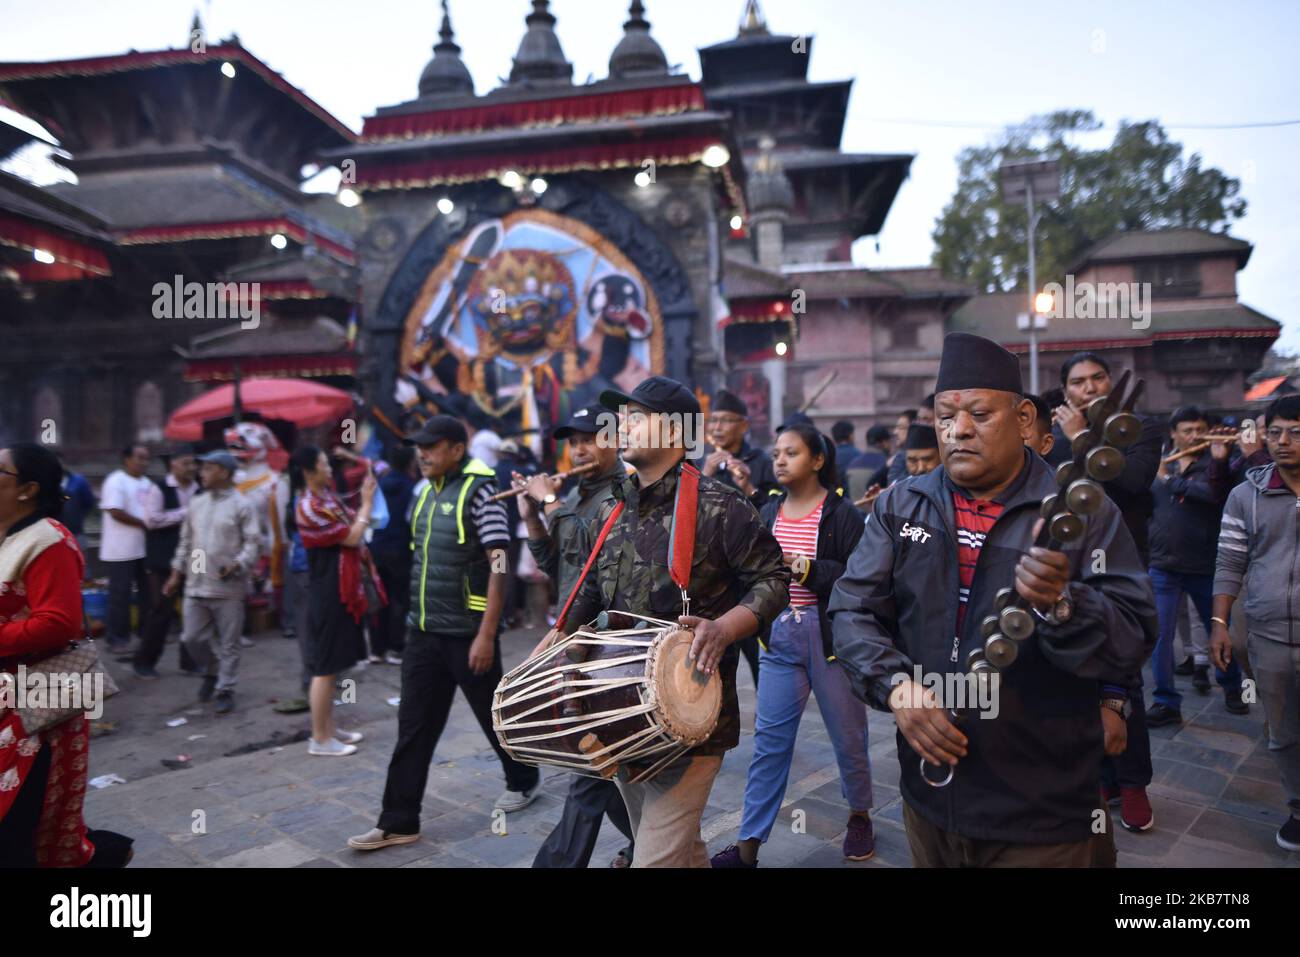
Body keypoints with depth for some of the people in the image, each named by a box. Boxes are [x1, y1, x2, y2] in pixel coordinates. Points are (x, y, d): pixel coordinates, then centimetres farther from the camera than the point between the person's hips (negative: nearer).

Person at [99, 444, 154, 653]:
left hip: (145, 548, 8)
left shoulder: (147, 483, 14)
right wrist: (144, 524, -14)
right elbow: (116, 512, -18)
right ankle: (117, 638, 8)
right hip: (121, 550, -8)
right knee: (120, 595, -1)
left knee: (147, 591, 12)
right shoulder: (116, 480, -11)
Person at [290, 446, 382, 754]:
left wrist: (365, 500, 6)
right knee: (324, 666, -2)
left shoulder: (327, 497, 11)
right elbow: (352, 537, -19)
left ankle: (329, 728, 27)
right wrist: (367, 502, -12)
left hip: (341, 592, 10)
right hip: (328, 594, -10)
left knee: (332, 665, 16)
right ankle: (320, 739, 7)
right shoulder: (309, 508, -18)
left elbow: (351, 524, 18)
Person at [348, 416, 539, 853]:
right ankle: (398, 821, 17)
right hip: (423, 632, 7)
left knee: (493, 713, 12)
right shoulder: (427, 493, 10)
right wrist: (416, 618, 18)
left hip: (467, 632, -7)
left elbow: (498, 566, -17)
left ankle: (524, 780, 35)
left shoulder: (480, 490, -13)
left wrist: (486, 634, -20)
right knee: (413, 728, 8)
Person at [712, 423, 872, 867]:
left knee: (848, 736, 12)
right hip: (779, 635, 3)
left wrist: (801, 566, -21)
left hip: (831, 637, -3)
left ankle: (860, 817, 38)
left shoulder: (841, 514, -6)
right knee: (769, 741, 6)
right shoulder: (768, 513, 8)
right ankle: (748, 843, 14)